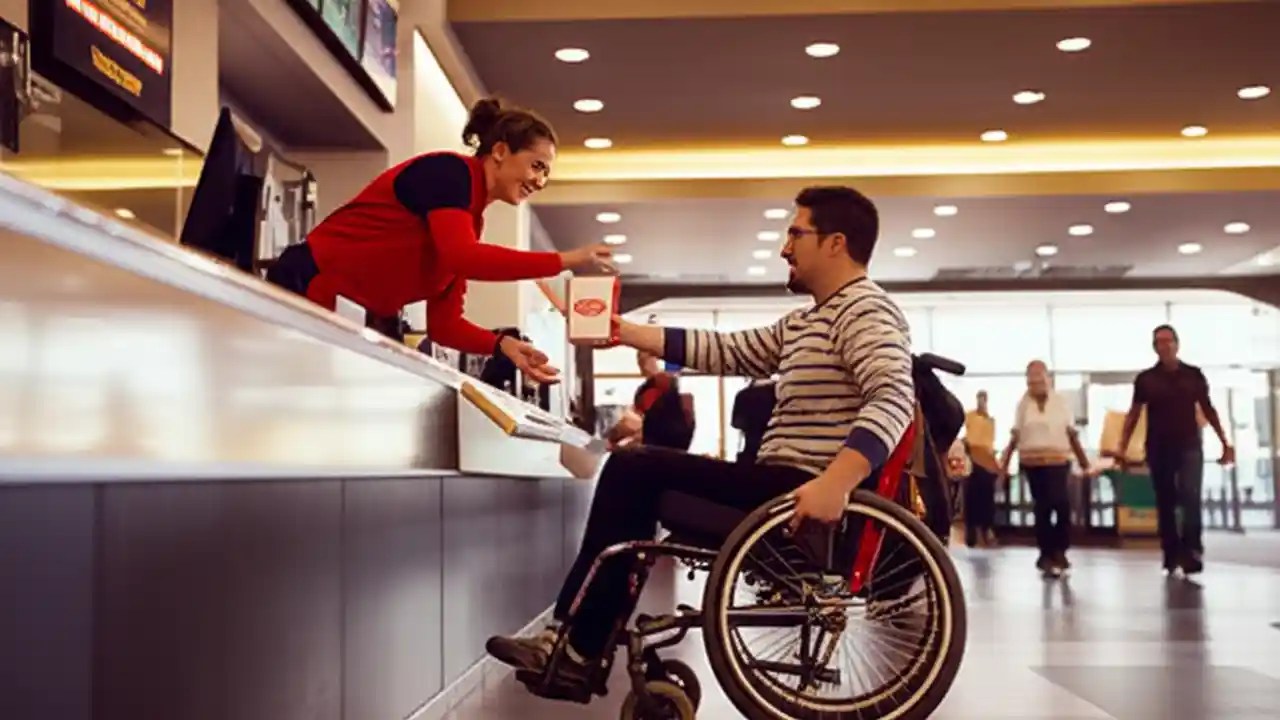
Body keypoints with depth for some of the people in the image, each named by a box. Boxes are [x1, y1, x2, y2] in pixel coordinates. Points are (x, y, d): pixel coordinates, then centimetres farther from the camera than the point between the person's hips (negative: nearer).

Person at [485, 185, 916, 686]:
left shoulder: (866, 312, -11)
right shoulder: (805, 323, 21)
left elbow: (893, 398, -27)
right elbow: (727, 351, 18)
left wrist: (836, 483, -41)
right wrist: (624, 332, 15)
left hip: (804, 490, -11)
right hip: (783, 484, 11)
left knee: (634, 470, -12)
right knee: (635, 472, 12)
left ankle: (579, 647, -5)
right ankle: (580, 641, 5)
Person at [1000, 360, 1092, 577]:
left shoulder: (1060, 402, 5)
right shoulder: (1023, 404, 6)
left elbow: (1072, 435, 7)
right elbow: (1015, 437, 7)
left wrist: (1084, 462, 4)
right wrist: (1004, 463, 3)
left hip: (1058, 461, 0)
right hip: (1032, 463, 1)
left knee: (1062, 504, -13)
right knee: (1042, 507, 4)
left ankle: (1059, 551, 1)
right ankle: (1048, 553, 13)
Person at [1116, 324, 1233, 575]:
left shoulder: (1194, 375, 4)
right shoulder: (1145, 379, 3)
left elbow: (1208, 410, 10)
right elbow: (1133, 414, 5)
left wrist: (1225, 441, 5)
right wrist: (1122, 447, -2)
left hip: (1189, 446, -1)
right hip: (1159, 449, 1)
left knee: (1190, 499, -15)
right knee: (1165, 504, 5)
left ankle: (1192, 551, -10)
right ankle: (1171, 554, 13)